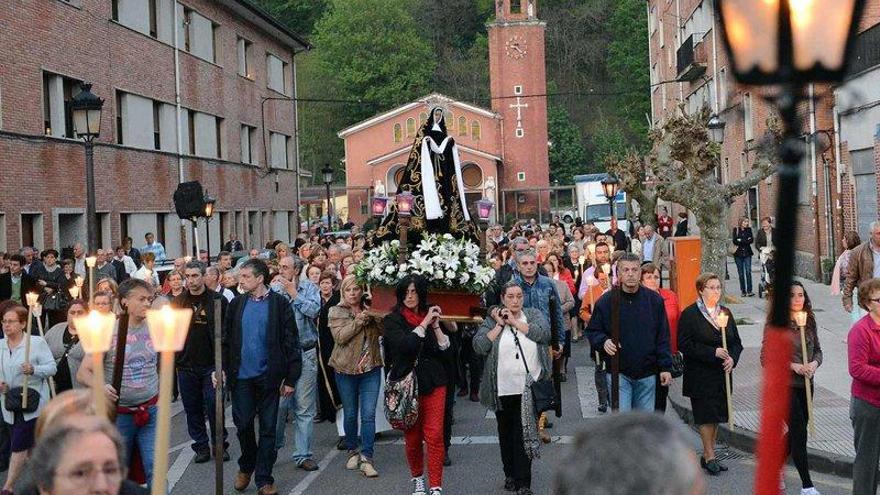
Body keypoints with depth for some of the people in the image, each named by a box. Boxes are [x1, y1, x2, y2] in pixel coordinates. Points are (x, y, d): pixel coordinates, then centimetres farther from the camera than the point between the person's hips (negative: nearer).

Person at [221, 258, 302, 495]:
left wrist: (290, 378, -7)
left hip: (268, 376, -2)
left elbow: (291, 343, -5)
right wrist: (221, 368, -2)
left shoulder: (279, 304, -5)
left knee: (268, 428, 5)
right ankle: (246, 467, 31)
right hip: (241, 376, 2)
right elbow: (226, 340, 9)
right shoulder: (236, 304, 5)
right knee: (243, 425, 8)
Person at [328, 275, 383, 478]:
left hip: (371, 369, 1)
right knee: (350, 414, 10)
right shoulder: (336, 312, 0)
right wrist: (359, 320, -21)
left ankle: (366, 458, -4)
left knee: (369, 415, -6)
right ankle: (352, 452, 28)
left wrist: (376, 317, -18)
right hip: (346, 370, -1)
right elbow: (340, 337, -15)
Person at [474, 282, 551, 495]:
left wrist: (514, 321, -11)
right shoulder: (492, 320, 4)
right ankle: (510, 474, 32)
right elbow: (479, 346, -7)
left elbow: (543, 333, -14)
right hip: (503, 389, 2)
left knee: (524, 435, -6)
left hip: (529, 388, -2)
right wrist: (499, 325, -9)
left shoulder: (534, 315, 5)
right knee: (506, 433, 14)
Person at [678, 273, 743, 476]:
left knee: (717, 415, 8)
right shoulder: (689, 314, -7)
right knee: (706, 415, -4)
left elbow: (736, 342, 14)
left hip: (722, 373, 6)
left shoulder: (725, 313, 12)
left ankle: (708, 455, 18)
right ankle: (709, 456, 4)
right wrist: (713, 352, -19)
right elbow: (684, 345, -14)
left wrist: (732, 358, -6)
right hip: (700, 375, -6)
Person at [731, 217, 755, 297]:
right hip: (738, 254, -1)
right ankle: (743, 291, 8)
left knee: (748, 272, -10)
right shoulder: (736, 229, 3)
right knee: (741, 273, 3)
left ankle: (749, 291, -11)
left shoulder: (749, 229, 8)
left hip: (747, 253, 1)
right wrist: (746, 241, -10)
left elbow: (751, 240, -1)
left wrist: (740, 241, -11)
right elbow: (735, 241, -6)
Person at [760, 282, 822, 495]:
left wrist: (815, 363, -8)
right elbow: (766, 357, -12)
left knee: (796, 431, 13)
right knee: (799, 432, -7)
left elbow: (818, 349, 14)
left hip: (806, 384, 6)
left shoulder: (809, 321, 6)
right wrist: (793, 366, -19)